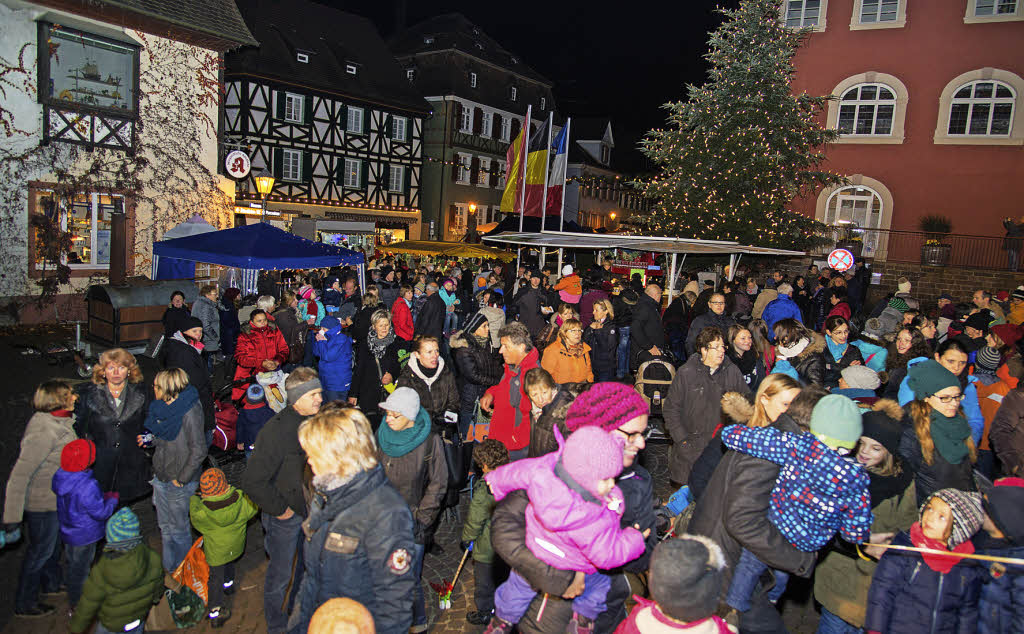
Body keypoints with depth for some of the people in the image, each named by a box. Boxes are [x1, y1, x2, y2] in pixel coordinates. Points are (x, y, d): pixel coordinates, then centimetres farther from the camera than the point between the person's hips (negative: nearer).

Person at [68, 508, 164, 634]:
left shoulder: (100, 573, -34)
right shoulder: (152, 560, -27)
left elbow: (87, 607, -17)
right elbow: (158, 586, -7)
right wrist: (156, 598, 15)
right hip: (141, 614, 3)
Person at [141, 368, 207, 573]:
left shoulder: (189, 412, -24)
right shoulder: (162, 406, 2)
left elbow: (198, 450, -22)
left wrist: (181, 479, -18)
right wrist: (150, 440, 1)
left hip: (179, 482, -8)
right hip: (161, 477, 8)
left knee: (178, 529, 9)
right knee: (165, 527, 22)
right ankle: (168, 568, 40)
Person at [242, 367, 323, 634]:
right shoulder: (276, 431, -27)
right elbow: (252, 481, -26)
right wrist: (279, 509, -18)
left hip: (312, 510, 6)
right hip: (285, 516, -6)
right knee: (280, 574, 11)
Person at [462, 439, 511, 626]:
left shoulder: (484, 489, -26)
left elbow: (475, 520, -17)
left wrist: (468, 538, 1)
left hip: (487, 549, -6)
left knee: (484, 582, 16)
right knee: (504, 577, 26)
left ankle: (484, 613, 32)